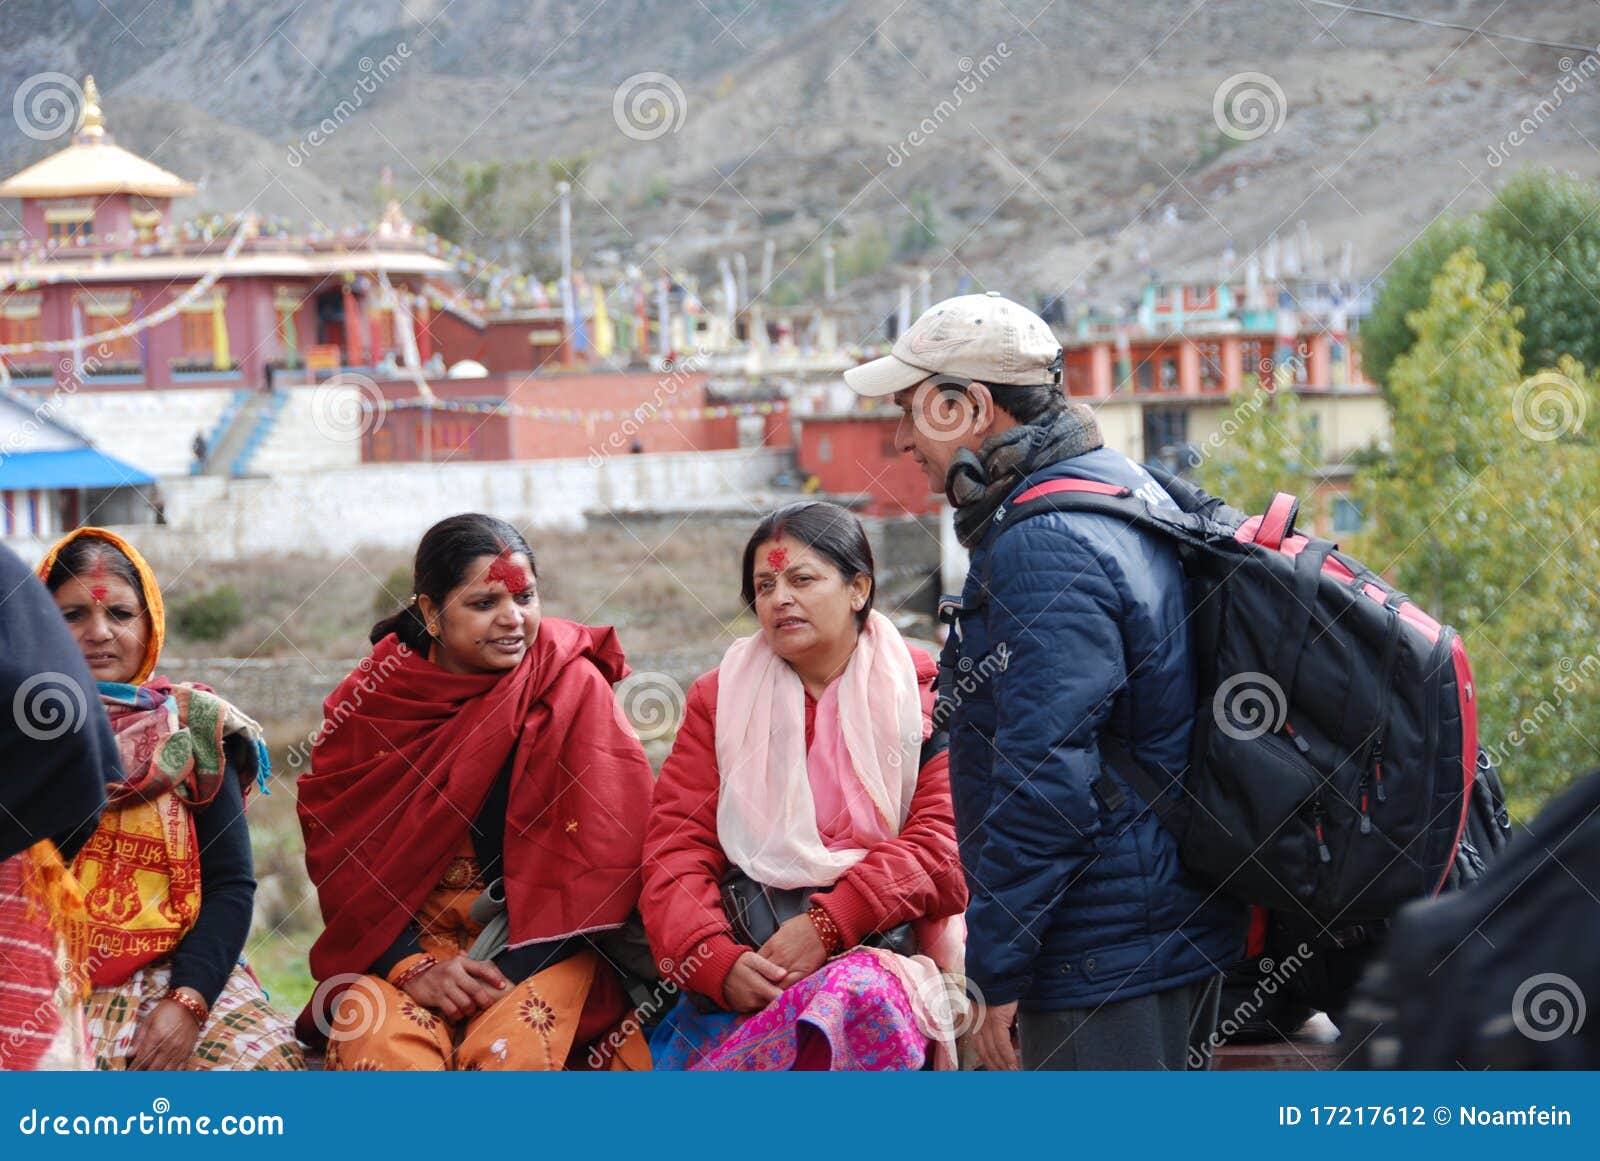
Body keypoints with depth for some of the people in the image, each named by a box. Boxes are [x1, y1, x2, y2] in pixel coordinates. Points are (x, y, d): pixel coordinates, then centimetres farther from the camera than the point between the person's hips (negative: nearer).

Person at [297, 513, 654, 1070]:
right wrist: (411, 967, -13)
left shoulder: (572, 685, -2)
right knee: (381, 1046, -30)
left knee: (514, 1048, -31)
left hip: (540, 948, -1)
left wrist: (520, 967, -16)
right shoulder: (368, 702, 2)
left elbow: (603, 843, -6)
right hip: (399, 943, 1)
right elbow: (337, 852, 1)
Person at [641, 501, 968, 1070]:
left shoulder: (924, 696, 11)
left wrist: (828, 923, -15)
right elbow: (675, 849, 7)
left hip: (879, 947, -1)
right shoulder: (719, 698, 17)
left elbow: (942, 846, -1)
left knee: (862, 998, -38)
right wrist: (718, 962, -13)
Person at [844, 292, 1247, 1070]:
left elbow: (1045, 779, -24)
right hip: (1180, 920, 11)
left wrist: (996, 970, -18)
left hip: (1104, 952, -11)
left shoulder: (1043, 546, -20)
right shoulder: (1126, 487, 13)